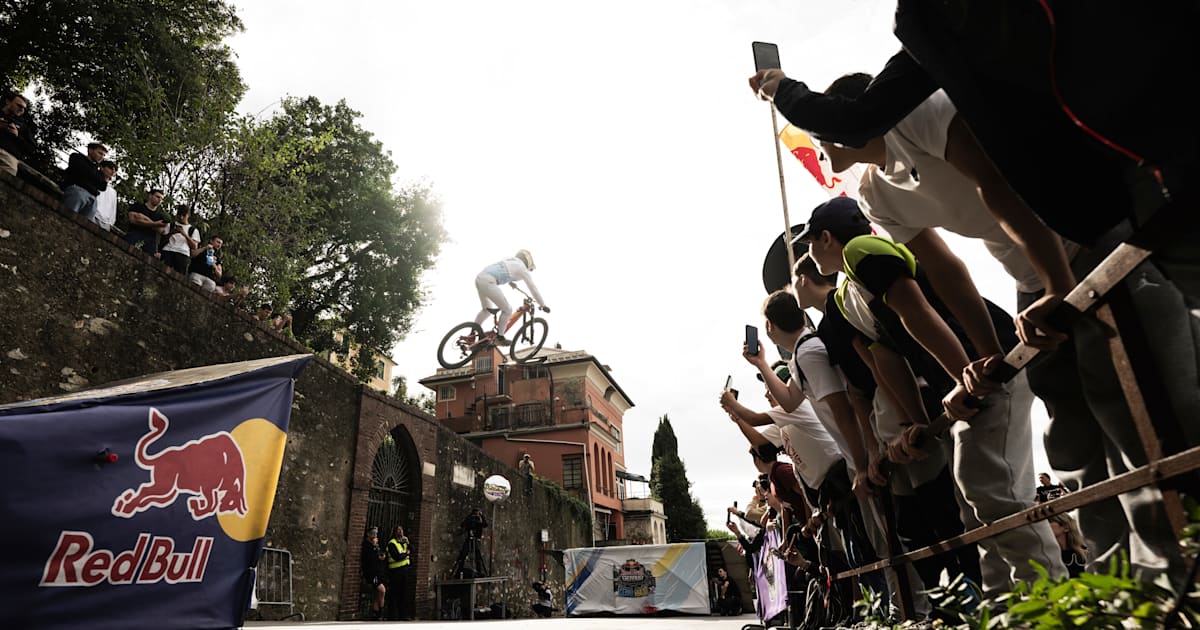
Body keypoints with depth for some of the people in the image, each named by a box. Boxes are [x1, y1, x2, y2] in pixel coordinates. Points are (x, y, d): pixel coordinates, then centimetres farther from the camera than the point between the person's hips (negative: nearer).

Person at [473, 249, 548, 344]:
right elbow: (533, 288, 10)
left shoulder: (509, 261, 28)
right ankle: (500, 337, 13)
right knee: (507, 310, 5)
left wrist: (510, 282, 65)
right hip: (488, 282, -9)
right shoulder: (522, 268, 7)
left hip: (479, 278, 9)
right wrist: (543, 305, 17)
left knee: (486, 309, 27)